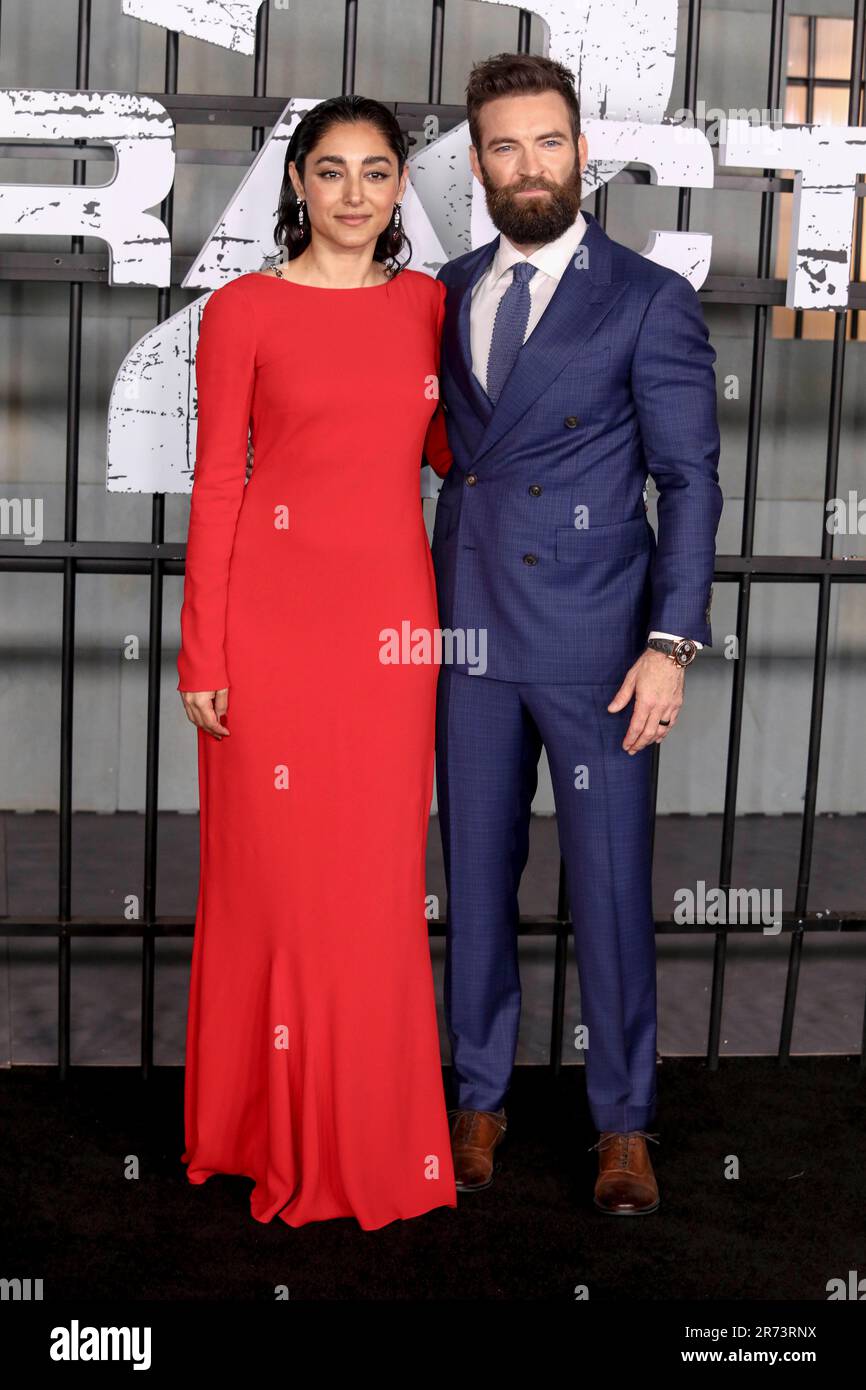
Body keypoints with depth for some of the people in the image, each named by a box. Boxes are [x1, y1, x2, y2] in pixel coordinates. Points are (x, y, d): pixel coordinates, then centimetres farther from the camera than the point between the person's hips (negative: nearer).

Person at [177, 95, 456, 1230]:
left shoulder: (426, 302, 11)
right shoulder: (244, 311, -1)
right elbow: (216, 485, -2)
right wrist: (201, 654, -6)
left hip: (391, 612, 3)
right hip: (274, 610, -3)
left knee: (380, 874, 8)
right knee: (273, 869, 4)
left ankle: (372, 1124, 25)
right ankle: (273, 1125, 22)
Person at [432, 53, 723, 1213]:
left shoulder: (649, 301, -3)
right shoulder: (448, 293, 10)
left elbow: (690, 480, -5)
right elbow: (445, 448, 12)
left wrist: (672, 643, -12)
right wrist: (425, 605, 2)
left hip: (593, 638, -4)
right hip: (466, 632, 4)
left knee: (611, 885, 3)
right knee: (476, 872, 11)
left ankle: (625, 1123, 19)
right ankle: (481, 1096, 27)